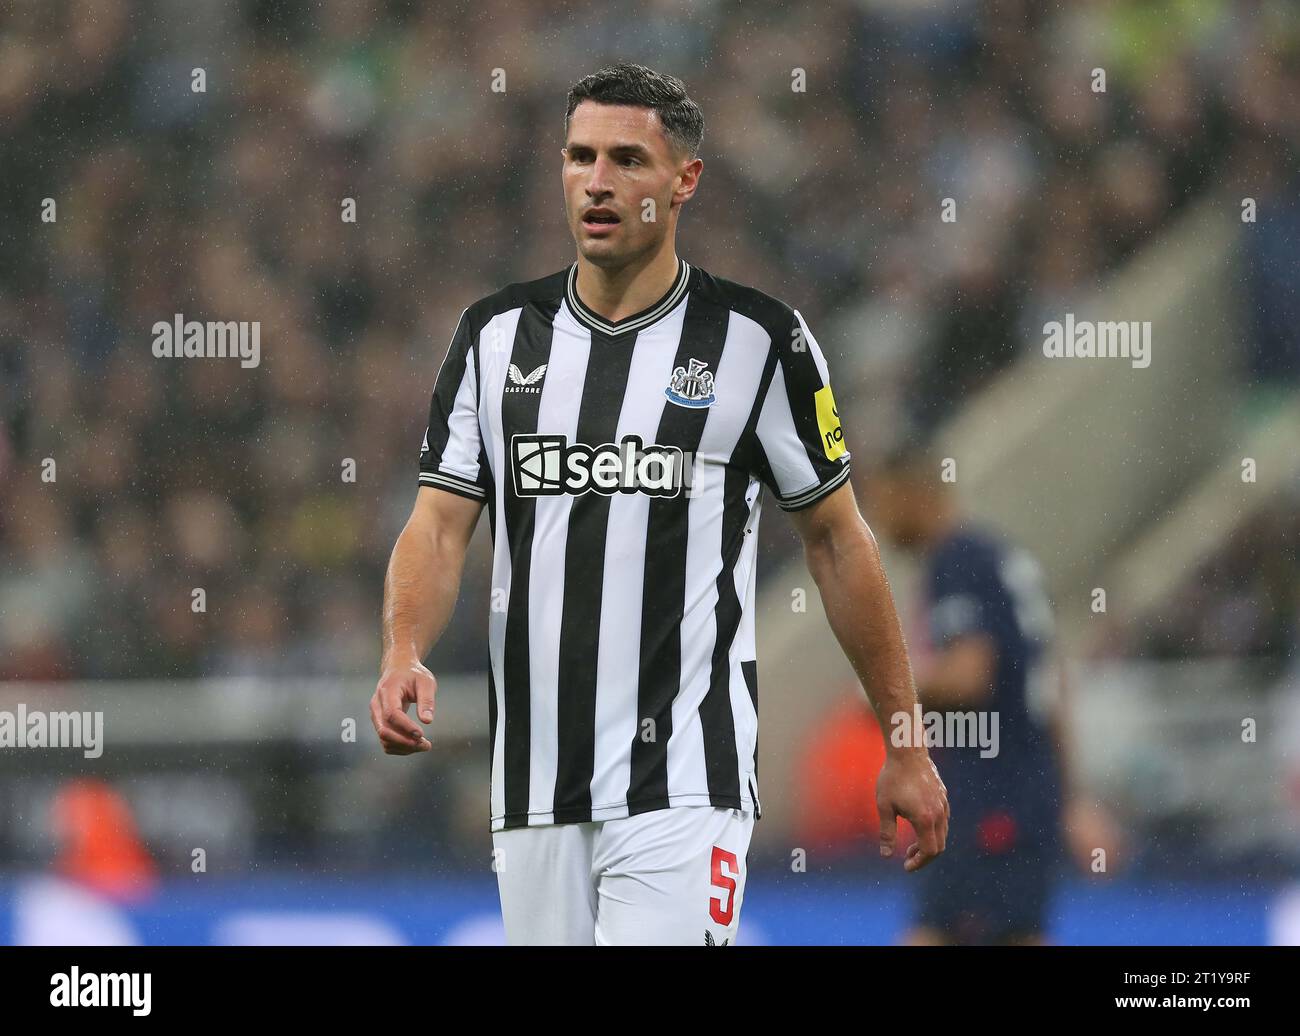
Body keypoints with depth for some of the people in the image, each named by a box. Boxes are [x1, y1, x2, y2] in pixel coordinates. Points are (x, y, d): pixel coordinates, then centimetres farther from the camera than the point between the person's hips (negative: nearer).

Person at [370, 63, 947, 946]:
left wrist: (907, 748, 7)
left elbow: (837, 538, 6)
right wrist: (403, 657, -18)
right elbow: (440, 526, 4)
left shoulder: (758, 340, -1)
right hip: (534, 787, 4)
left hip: (685, 783, -4)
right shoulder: (497, 336, 8)